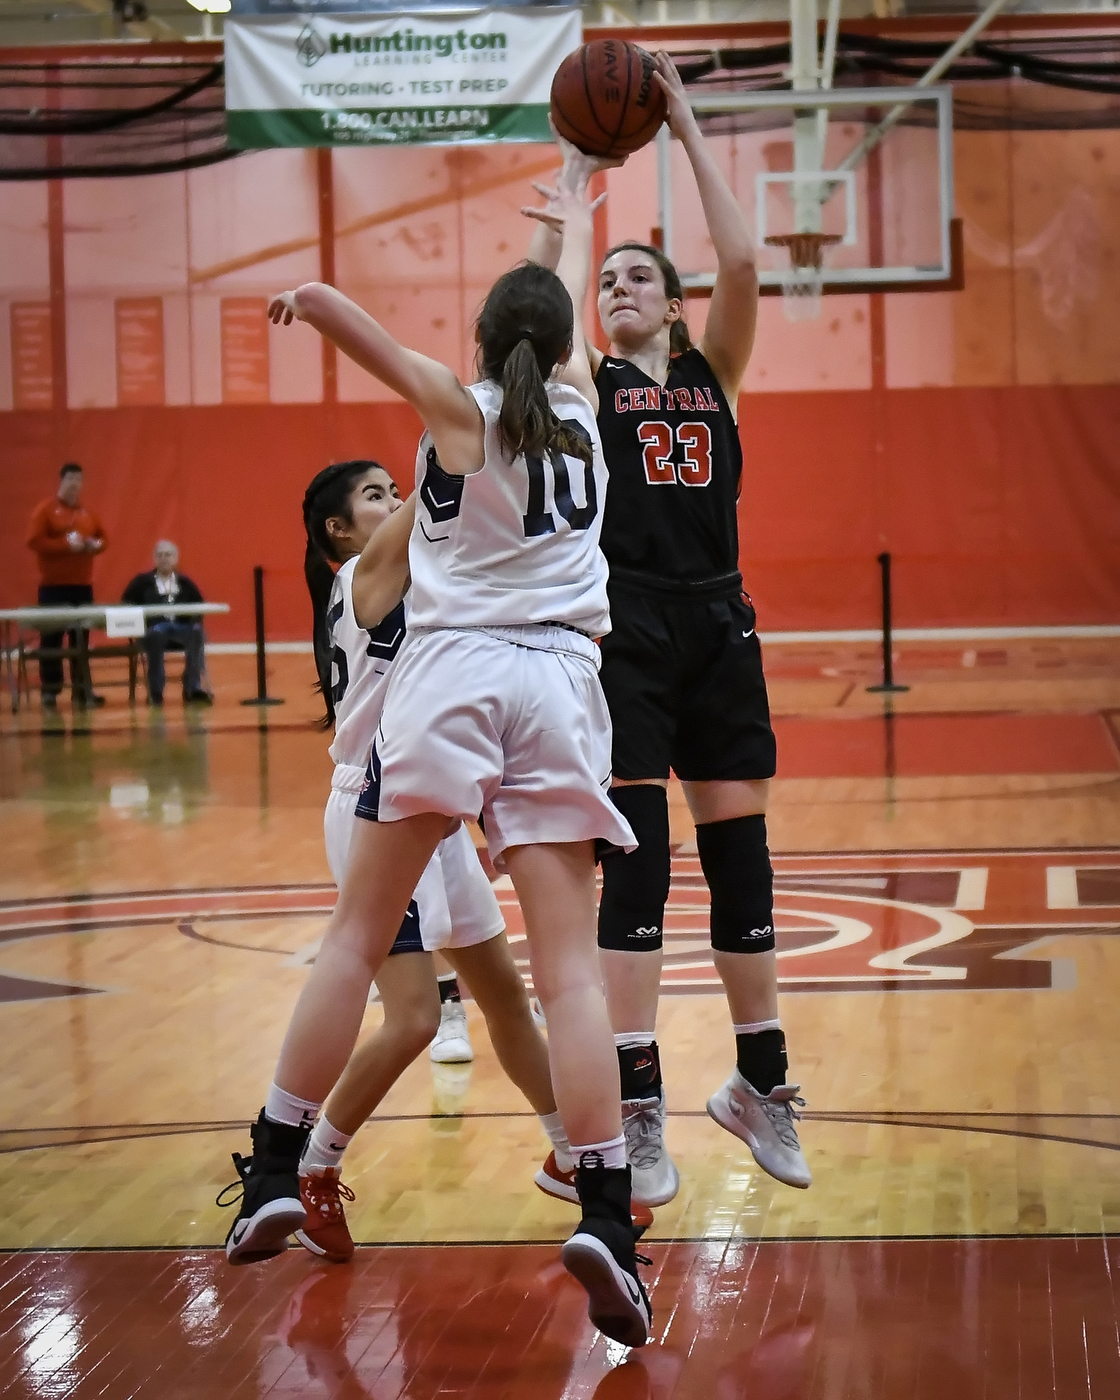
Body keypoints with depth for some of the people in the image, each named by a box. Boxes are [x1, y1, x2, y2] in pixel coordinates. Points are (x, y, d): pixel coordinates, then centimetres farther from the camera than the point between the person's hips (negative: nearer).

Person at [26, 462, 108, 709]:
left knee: (81, 639, 7)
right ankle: (49, 691, -1)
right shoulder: (45, 509, -4)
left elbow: (103, 538, 19)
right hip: (54, 586, -5)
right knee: (51, 639, -4)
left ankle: (82, 689, 11)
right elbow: (34, 541, -13)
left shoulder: (87, 512, 13)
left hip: (83, 585, 5)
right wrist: (66, 544, -20)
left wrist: (96, 545, -5)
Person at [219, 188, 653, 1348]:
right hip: (559, 681, 2)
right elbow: (574, 310, 35)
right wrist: (578, 218, 54)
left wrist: (298, 298, 24)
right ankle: (604, 1217, -16)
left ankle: (274, 1177, 6)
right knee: (568, 961, -5)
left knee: (356, 936, 7)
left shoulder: (455, 407, 5)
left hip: (448, 674, -2)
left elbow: (321, 304, 0)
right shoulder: (580, 407, 14)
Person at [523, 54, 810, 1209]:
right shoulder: (581, 382, 8)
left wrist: (688, 135, -4)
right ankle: (636, 1109, -5)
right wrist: (573, 176, -5)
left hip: (716, 621, 3)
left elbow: (740, 262, -4)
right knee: (636, 854, -7)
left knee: (740, 850, 8)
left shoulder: (714, 371, 12)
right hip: (625, 625, -3)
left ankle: (759, 1082, 22)